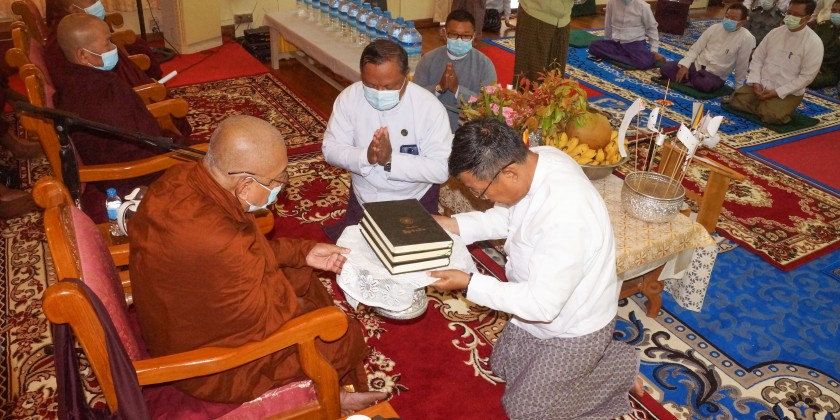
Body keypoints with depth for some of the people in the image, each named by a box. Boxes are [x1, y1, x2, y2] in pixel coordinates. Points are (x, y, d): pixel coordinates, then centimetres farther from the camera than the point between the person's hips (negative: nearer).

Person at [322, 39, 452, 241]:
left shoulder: (429, 106, -20)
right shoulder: (349, 97, -11)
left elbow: (441, 169, -23)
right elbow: (331, 149, -9)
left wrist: (391, 159, -34)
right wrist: (365, 156, -29)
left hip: (416, 203, -2)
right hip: (363, 201, 2)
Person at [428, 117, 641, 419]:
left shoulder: (565, 217, -41)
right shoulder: (535, 159, -15)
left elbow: (542, 304, -33)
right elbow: (506, 218, 3)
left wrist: (469, 284, -29)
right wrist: (453, 225, -9)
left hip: (574, 325, -8)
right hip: (542, 299, 8)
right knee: (502, 365, 25)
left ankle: (620, 367, 18)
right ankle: (599, 358, 29)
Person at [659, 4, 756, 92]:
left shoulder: (746, 38, -12)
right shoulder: (714, 28, 0)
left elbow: (742, 66, -9)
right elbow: (695, 49, 3)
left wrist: (738, 89, -5)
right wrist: (684, 65, -11)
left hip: (714, 75, -3)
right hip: (696, 65, 4)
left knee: (705, 85, -39)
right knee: (665, 69, -14)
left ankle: (688, 79, -6)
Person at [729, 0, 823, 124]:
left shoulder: (814, 43, -11)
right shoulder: (775, 32, 4)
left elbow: (806, 76, -13)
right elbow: (757, 58, 7)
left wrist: (777, 92, -18)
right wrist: (756, 82, -8)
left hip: (788, 93, -4)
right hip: (761, 86, 5)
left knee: (768, 115, -28)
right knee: (736, 100, -16)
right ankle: (762, 106, 7)